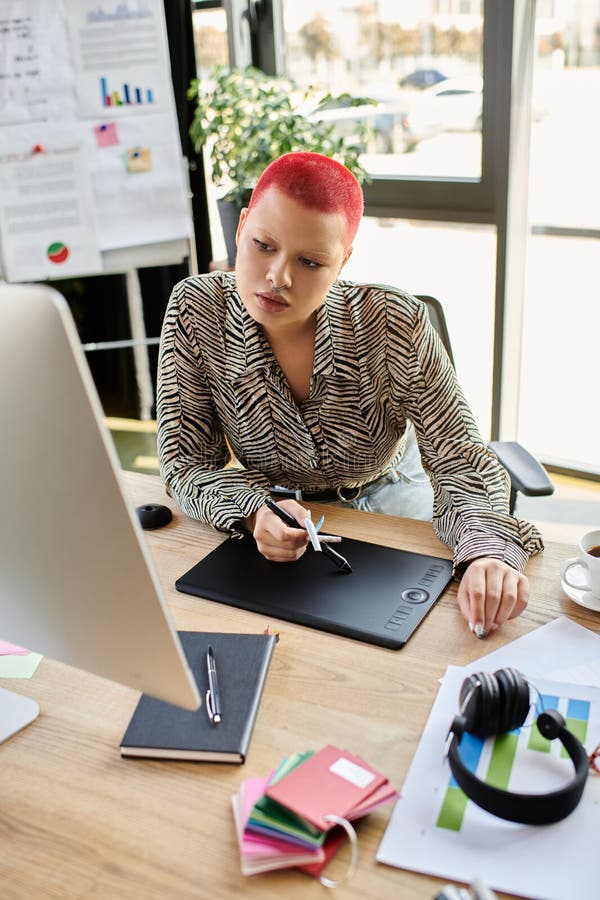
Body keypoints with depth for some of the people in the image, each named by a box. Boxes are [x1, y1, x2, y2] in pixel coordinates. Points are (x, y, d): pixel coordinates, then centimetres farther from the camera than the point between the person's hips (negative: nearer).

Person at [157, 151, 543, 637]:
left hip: (385, 490, 0)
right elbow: (186, 461, -18)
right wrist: (254, 512, -39)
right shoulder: (196, 310, -22)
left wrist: (489, 550, -44)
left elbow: (460, 460, -22)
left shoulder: (396, 324, -26)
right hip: (275, 503, 1)